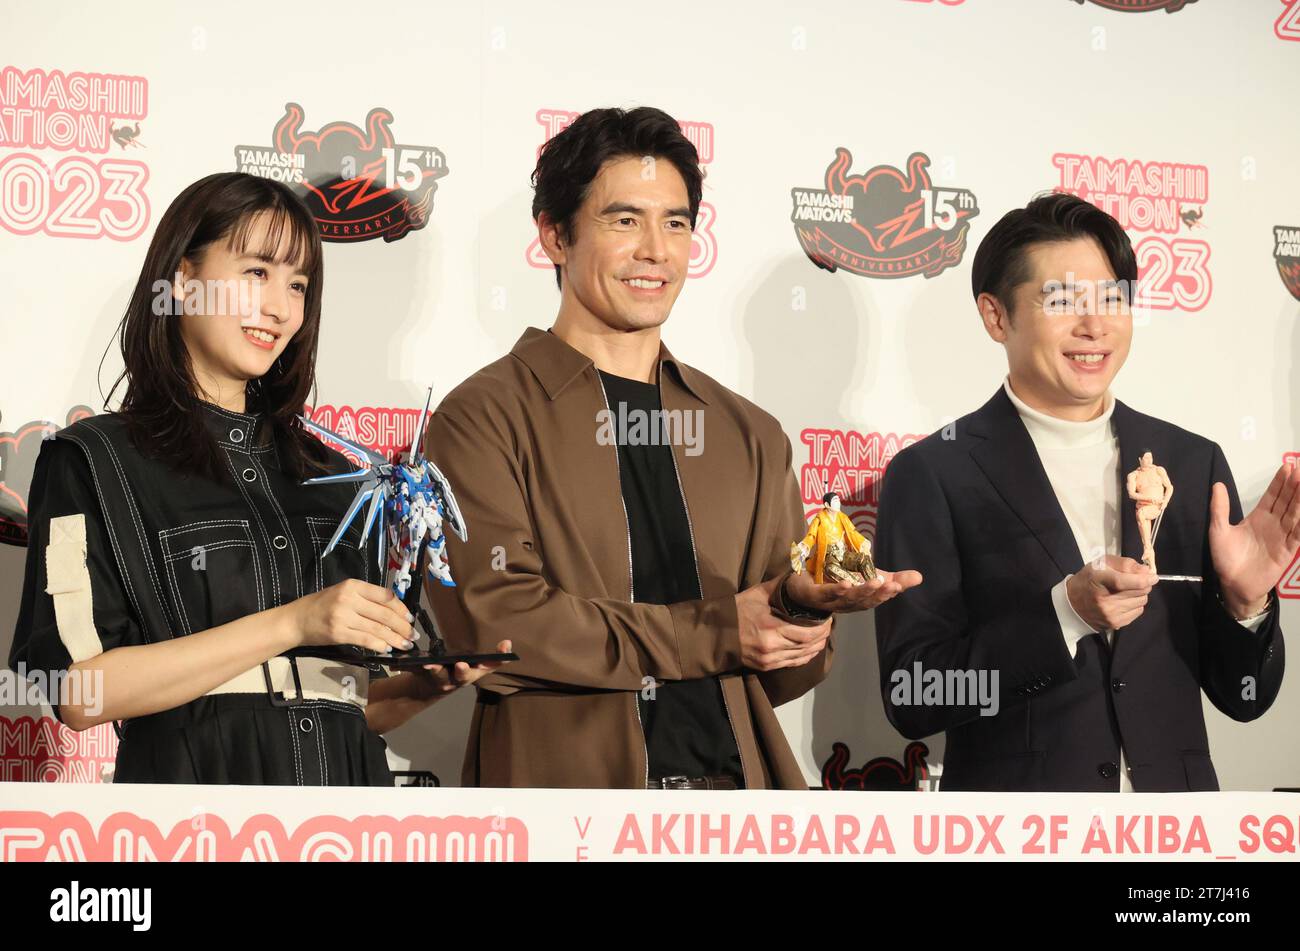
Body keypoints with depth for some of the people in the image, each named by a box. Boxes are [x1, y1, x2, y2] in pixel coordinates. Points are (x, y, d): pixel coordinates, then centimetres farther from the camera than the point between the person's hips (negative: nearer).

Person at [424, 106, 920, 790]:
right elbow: (490, 624, -15)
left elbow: (781, 674, 15)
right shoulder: (483, 419, -1)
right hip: (568, 774, -4)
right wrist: (713, 632, -9)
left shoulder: (749, 435, 15)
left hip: (737, 782, 5)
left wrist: (803, 604, -7)